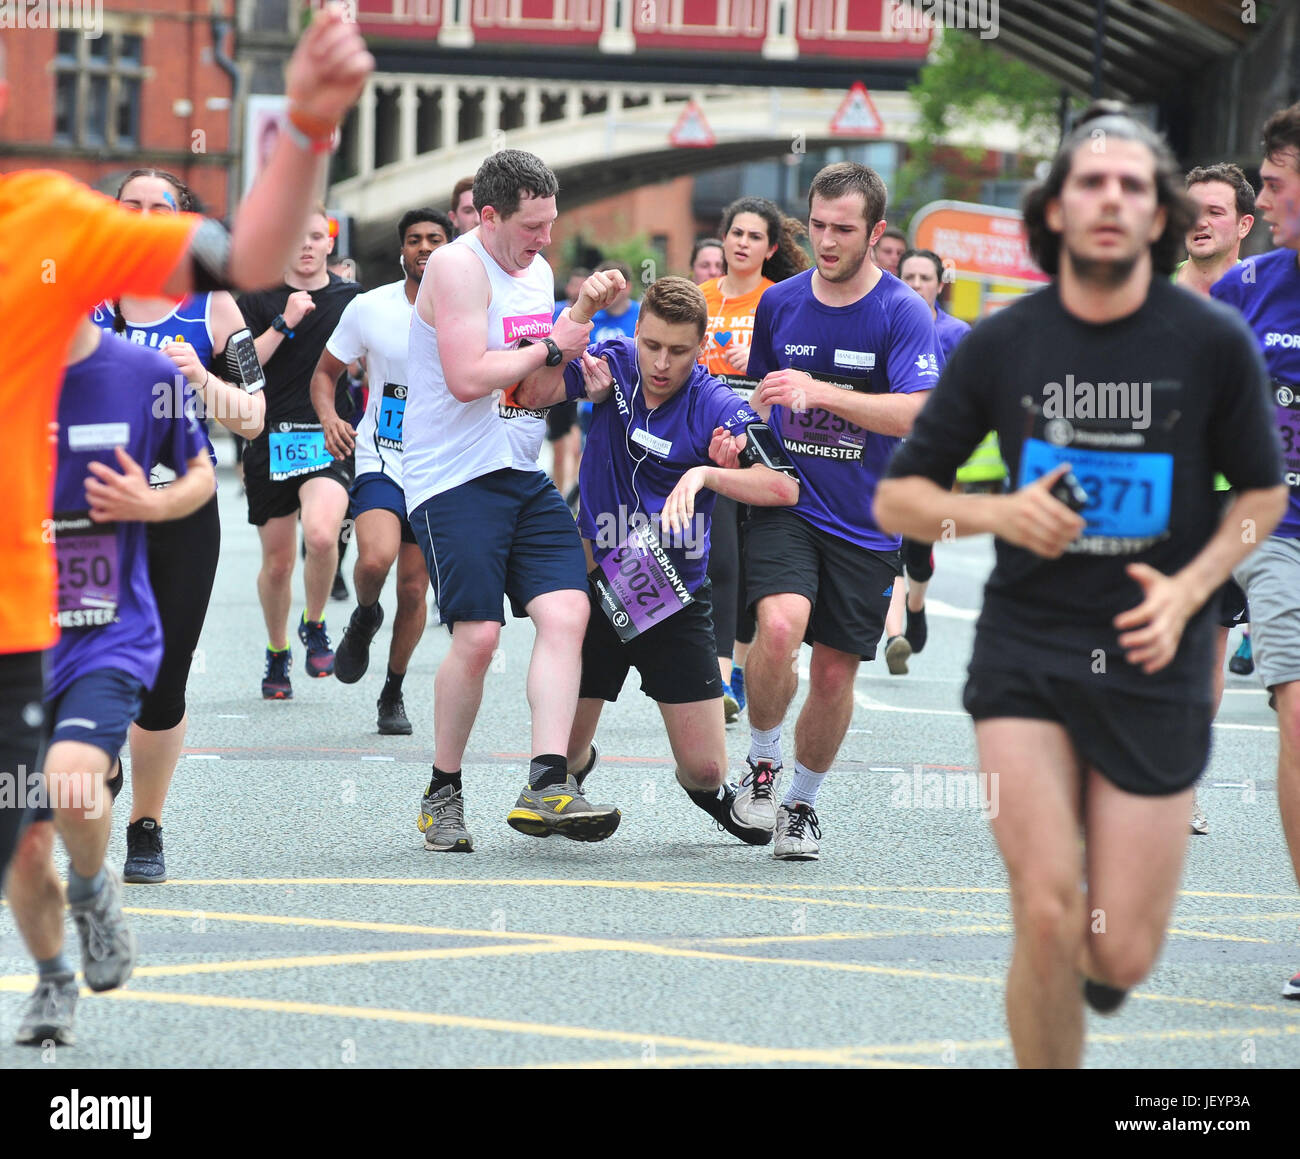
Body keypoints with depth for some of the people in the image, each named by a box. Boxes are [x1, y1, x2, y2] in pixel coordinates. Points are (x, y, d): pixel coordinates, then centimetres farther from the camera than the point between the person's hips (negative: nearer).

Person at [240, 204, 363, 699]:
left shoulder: (354, 299, 8)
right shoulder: (259, 300, 5)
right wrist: (284, 323, -13)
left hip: (331, 438, -1)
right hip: (272, 441, 1)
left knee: (321, 533, -26)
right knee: (277, 561, 7)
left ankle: (315, 627, -1)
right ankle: (277, 654, 30)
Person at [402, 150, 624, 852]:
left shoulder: (536, 271, 16)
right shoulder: (458, 267, -10)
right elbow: (468, 379, -20)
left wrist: (585, 311, 6)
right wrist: (551, 347, -8)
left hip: (525, 475, 8)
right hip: (455, 477, -8)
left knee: (565, 612, -11)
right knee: (477, 636, -13)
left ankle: (546, 787, -17)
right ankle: (443, 793, 5)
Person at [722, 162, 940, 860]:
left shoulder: (902, 312, -6)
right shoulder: (779, 303, 6)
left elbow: (912, 414, -17)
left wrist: (819, 392, -25)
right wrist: (736, 443, 2)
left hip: (866, 522, -1)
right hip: (786, 502, 1)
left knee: (835, 670, 4)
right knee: (779, 624, -25)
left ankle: (802, 802, 26)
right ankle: (761, 761, -1)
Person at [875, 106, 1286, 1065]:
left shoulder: (1214, 344, -4)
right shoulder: (1001, 345, -1)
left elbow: (1262, 493, 9)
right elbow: (898, 499, 6)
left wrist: (1190, 587, -8)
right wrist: (998, 513, -14)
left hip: (1152, 661, 0)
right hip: (1025, 651, 0)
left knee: (1120, 956, 1)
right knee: (1047, 917, -16)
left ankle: (1100, 952, 39)